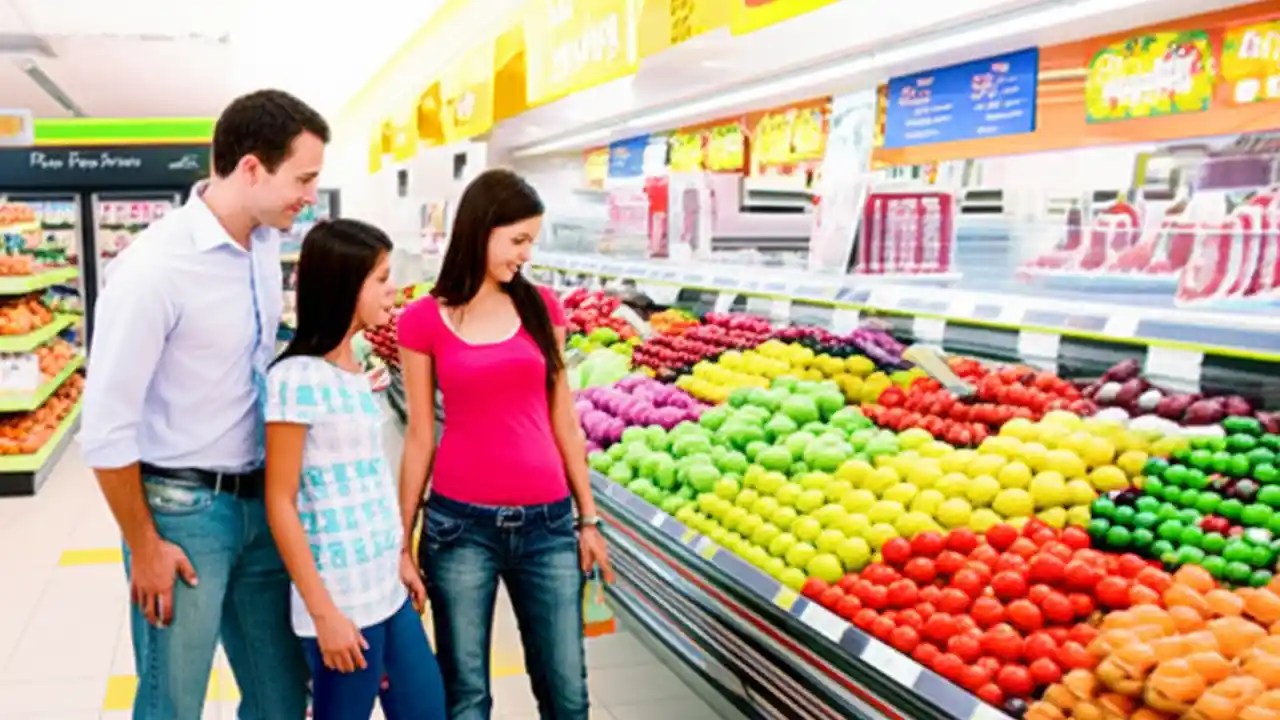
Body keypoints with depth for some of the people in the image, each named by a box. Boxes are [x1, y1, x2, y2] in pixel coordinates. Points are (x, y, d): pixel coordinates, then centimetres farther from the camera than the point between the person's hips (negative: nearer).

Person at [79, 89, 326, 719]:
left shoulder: (266, 243, 1)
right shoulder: (154, 267, -21)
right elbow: (106, 429, -17)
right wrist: (144, 548, -10)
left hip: (258, 502, 7)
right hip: (180, 508, -6)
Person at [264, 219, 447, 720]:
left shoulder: (356, 371, 8)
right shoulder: (298, 378, -16)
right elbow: (280, 503, -16)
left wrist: (402, 558, 15)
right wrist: (322, 612, -17)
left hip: (386, 587, 8)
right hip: (342, 597, -8)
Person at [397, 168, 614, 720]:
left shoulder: (540, 306, 5)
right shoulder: (423, 321, -3)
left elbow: (562, 420, 7)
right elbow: (420, 436, 1)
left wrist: (588, 517, 8)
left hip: (546, 523, 2)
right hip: (460, 525, -2)